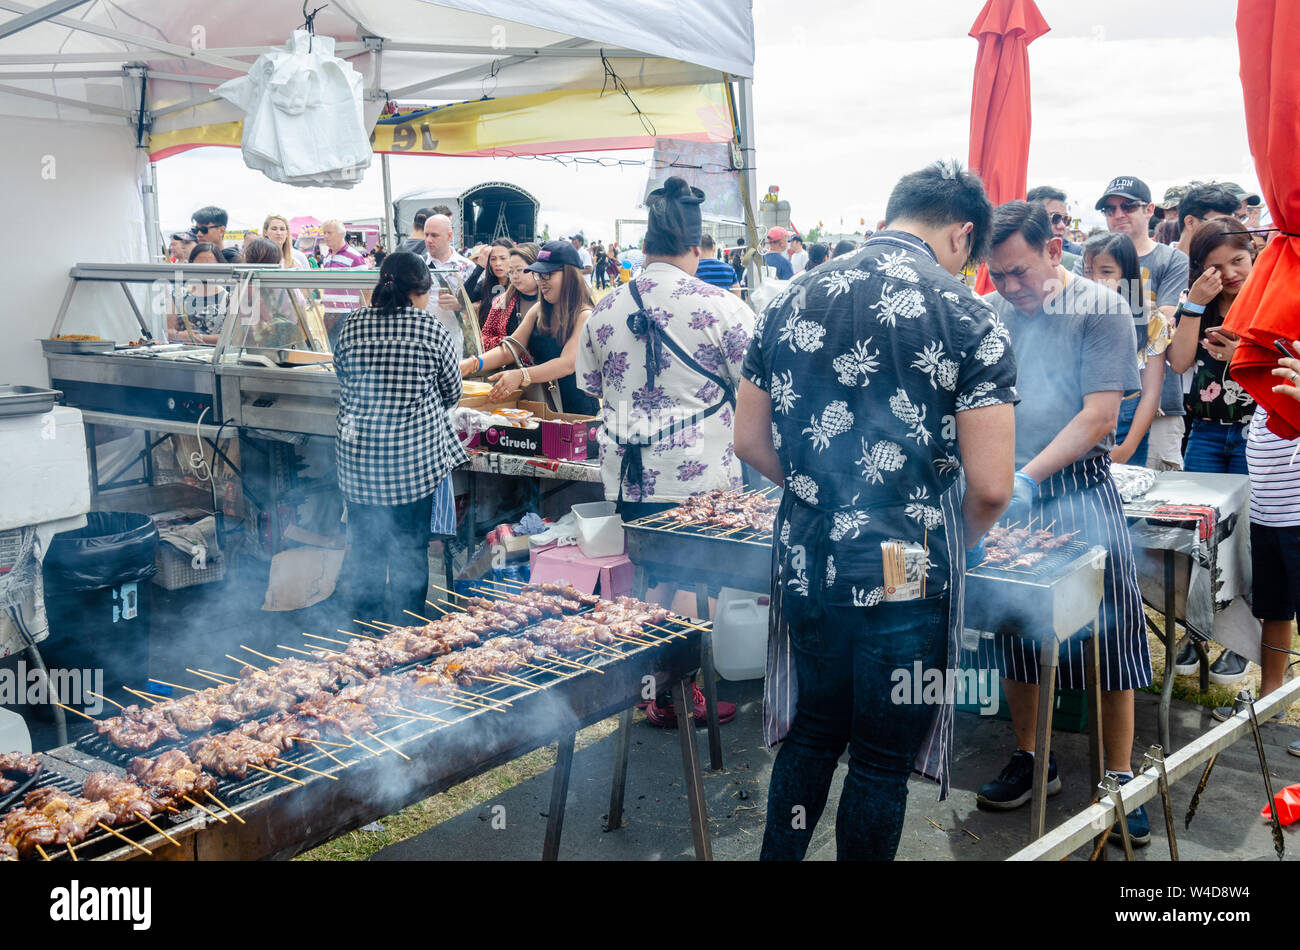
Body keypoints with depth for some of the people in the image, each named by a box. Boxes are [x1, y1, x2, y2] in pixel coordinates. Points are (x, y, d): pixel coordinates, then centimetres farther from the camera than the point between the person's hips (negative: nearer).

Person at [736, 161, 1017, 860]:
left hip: (805, 562, 5)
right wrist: (963, 539, 7)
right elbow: (991, 487, -13)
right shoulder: (964, 315, -9)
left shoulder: (793, 299, 4)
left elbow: (749, 443, 9)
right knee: (882, 761, 12)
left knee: (812, 733, 23)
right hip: (908, 574, -4)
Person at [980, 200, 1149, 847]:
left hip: (1081, 491, -3)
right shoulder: (986, 315, 6)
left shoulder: (1101, 309, -6)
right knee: (1015, 627, 9)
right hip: (1007, 493, 4)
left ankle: (1118, 779, 13)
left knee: (1107, 634, -1)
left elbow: (1099, 417, -12)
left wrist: (1028, 477, -21)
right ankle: (1030, 758, 27)